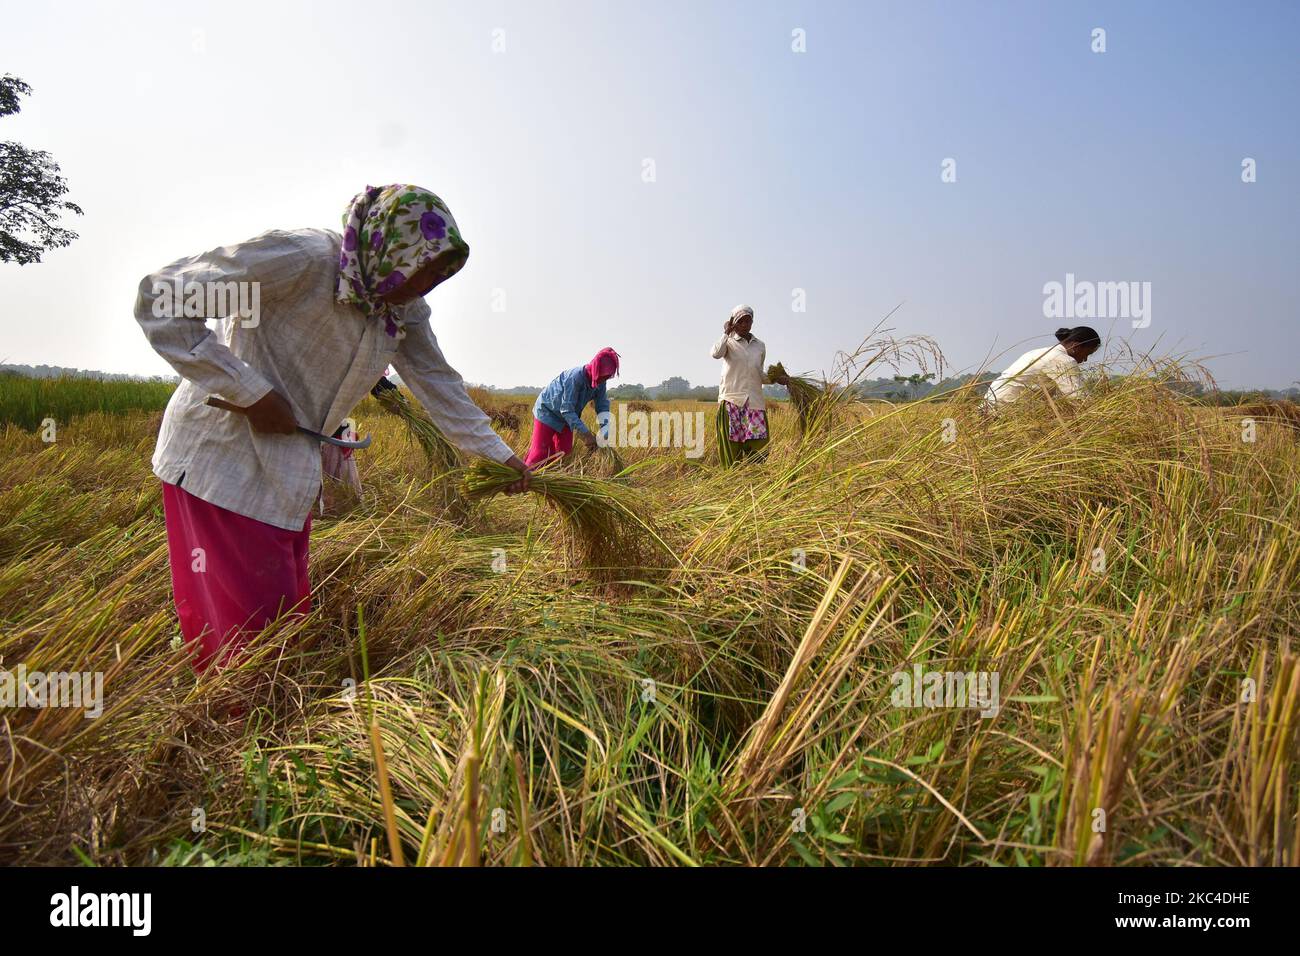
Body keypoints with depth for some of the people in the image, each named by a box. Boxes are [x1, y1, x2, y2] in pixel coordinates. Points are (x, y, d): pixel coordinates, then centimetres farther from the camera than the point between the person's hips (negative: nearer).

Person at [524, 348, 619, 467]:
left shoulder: (600, 382, -14)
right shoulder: (575, 377, -35)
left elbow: (603, 406, -6)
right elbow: (567, 409, -36)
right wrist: (586, 435, -40)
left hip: (566, 417, 8)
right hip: (547, 411, -7)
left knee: (564, 451, 8)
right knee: (540, 453, -12)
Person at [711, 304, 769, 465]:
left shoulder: (760, 346, 16)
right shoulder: (728, 342, 4)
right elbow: (716, 353, -19)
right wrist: (726, 333, -10)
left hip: (755, 401, 4)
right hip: (731, 399, -3)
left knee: (758, 446, -4)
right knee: (731, 445, -4)